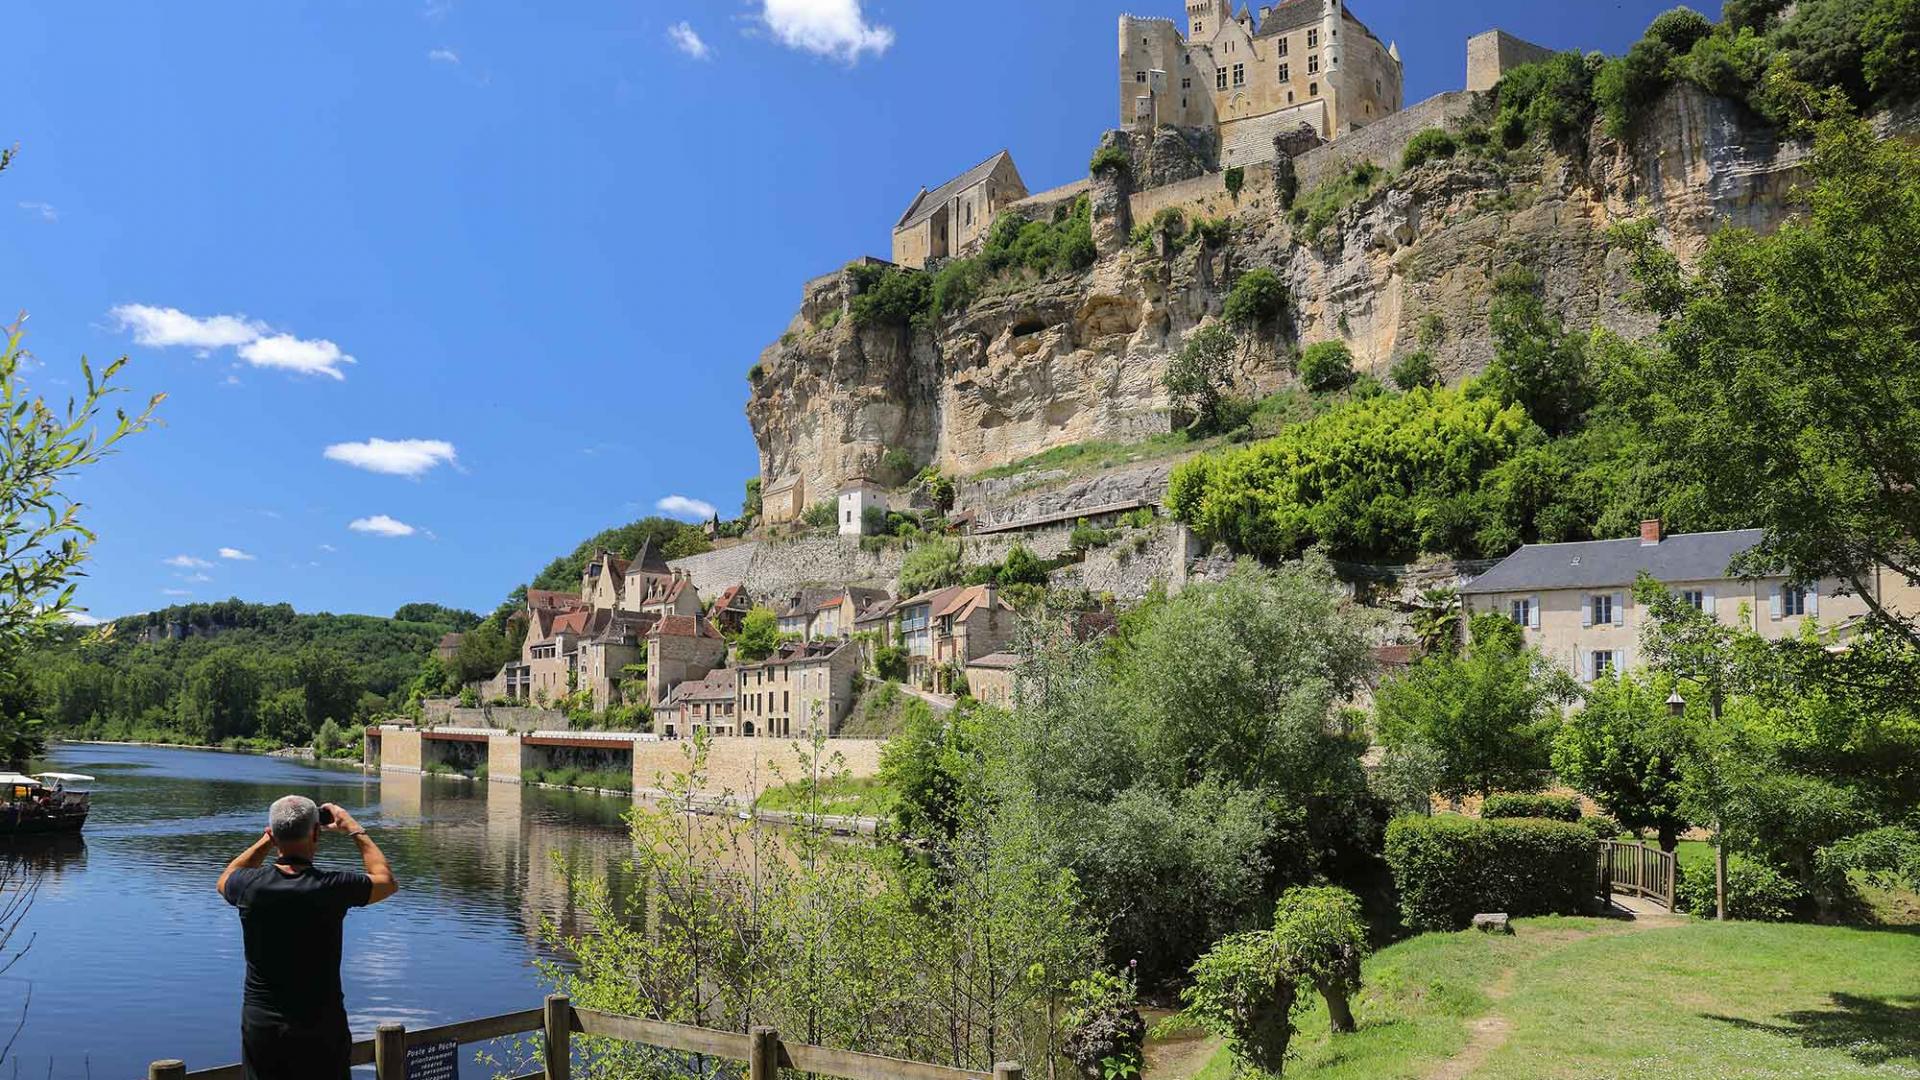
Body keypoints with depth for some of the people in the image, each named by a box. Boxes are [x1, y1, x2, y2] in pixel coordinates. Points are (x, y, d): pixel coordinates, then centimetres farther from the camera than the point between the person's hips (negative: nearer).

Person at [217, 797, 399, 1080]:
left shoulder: (251, 885, -10)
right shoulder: (332, 887, -17)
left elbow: (225, 880, 18)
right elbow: (386, 880, 5)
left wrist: (265, 841, 14)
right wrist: (354, 830, 10)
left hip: (261, 1025, 2)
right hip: (322, 1026, -2)